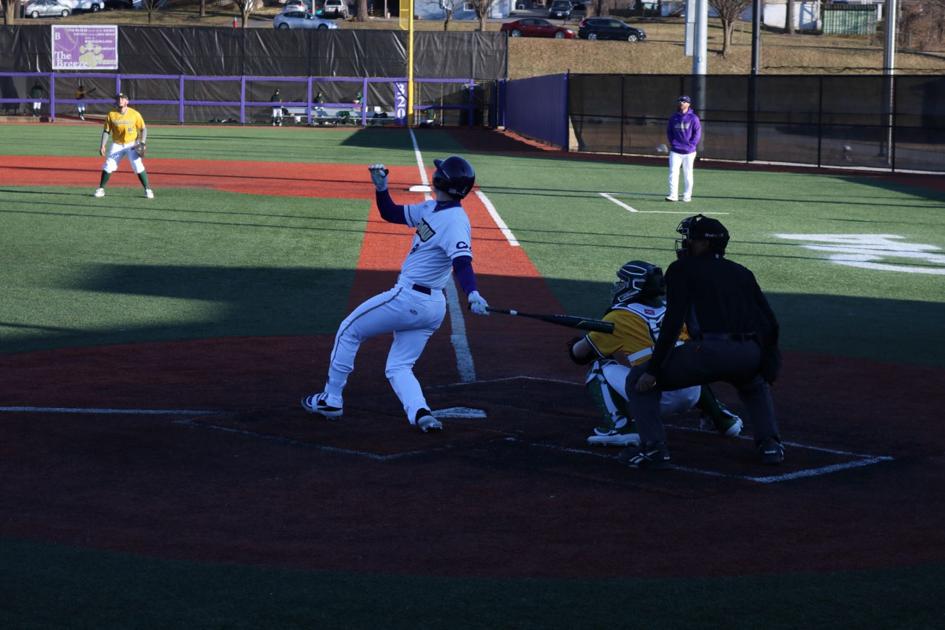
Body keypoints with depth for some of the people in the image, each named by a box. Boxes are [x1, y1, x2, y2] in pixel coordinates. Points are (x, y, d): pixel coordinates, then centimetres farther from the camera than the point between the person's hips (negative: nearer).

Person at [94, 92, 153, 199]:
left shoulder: (135, 114, -8)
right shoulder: (111, 115, -4)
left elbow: (143, 129, -2)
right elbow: (106, 131, 1)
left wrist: (142, 143, -15)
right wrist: (102, 146, -8)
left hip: (132, 144, -2)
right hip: (117, 145, 2)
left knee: (138, 166, -12)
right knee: (108, 166, -4)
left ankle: (147, 190, -2)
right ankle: (101, 189, 10)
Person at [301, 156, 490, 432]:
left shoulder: (455, 221, -21)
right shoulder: (431, 208, 9)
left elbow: (462, 261, -34)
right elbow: (391, 213, 20)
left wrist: (472, 294, -50)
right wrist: (381, 187, 3)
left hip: (408, 297, -9)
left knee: (349, 330, 8)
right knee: (399, 367, 11)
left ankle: (331, 399, 16)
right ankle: (421, 413, -15)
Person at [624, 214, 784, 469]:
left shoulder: (682, 269, 10)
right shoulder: (741, 273, 26)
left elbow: (673, 321, -3)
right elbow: (770, 323, 20)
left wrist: (653, 369, -3)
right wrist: (766, 371, 28)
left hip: (709, 350, -5)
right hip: (749, 356, 5)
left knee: (639, 380, 13)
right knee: (755, 386, 41)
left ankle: (653, 448, -3)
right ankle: (770, 443, 20)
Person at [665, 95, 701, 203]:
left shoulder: (693, 118, -1)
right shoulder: (673, 118, 8)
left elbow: (697, 133, -2)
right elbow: (669, 132, 15)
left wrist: (691, 145, -10)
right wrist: (672, 143, 4)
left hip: (689, 152, -2)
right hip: (675, 151, 2)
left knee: (688, 174, 5)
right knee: (673, 173, -8)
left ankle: (687, 196, 13)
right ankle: (673, 195, -8)